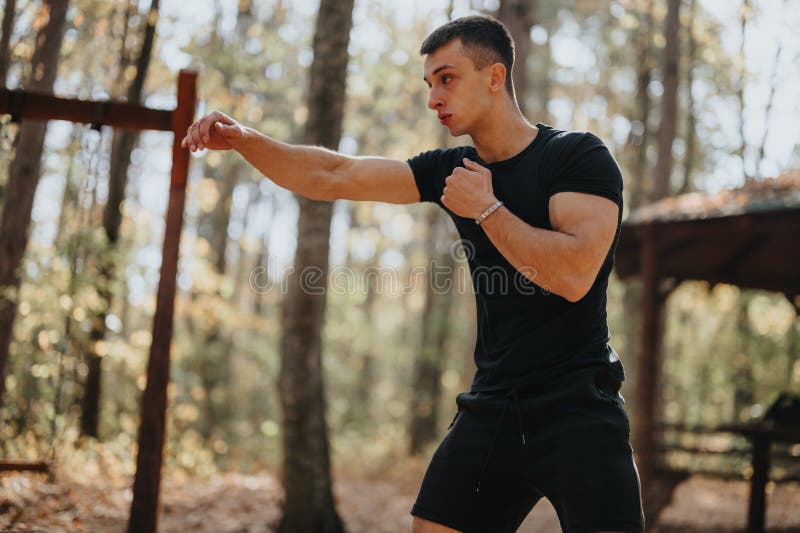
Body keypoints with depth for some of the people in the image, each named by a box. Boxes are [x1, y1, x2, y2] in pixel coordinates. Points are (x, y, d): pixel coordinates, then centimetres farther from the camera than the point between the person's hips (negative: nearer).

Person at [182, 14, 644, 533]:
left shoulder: (579, 155, -6)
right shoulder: (453, 170, 10)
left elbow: (574, 274, -21)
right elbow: (332, 176, 6)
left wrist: (485, 208, -12)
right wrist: (243, 137, -7)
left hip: (578, 403, -5)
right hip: (491, 407, 5)